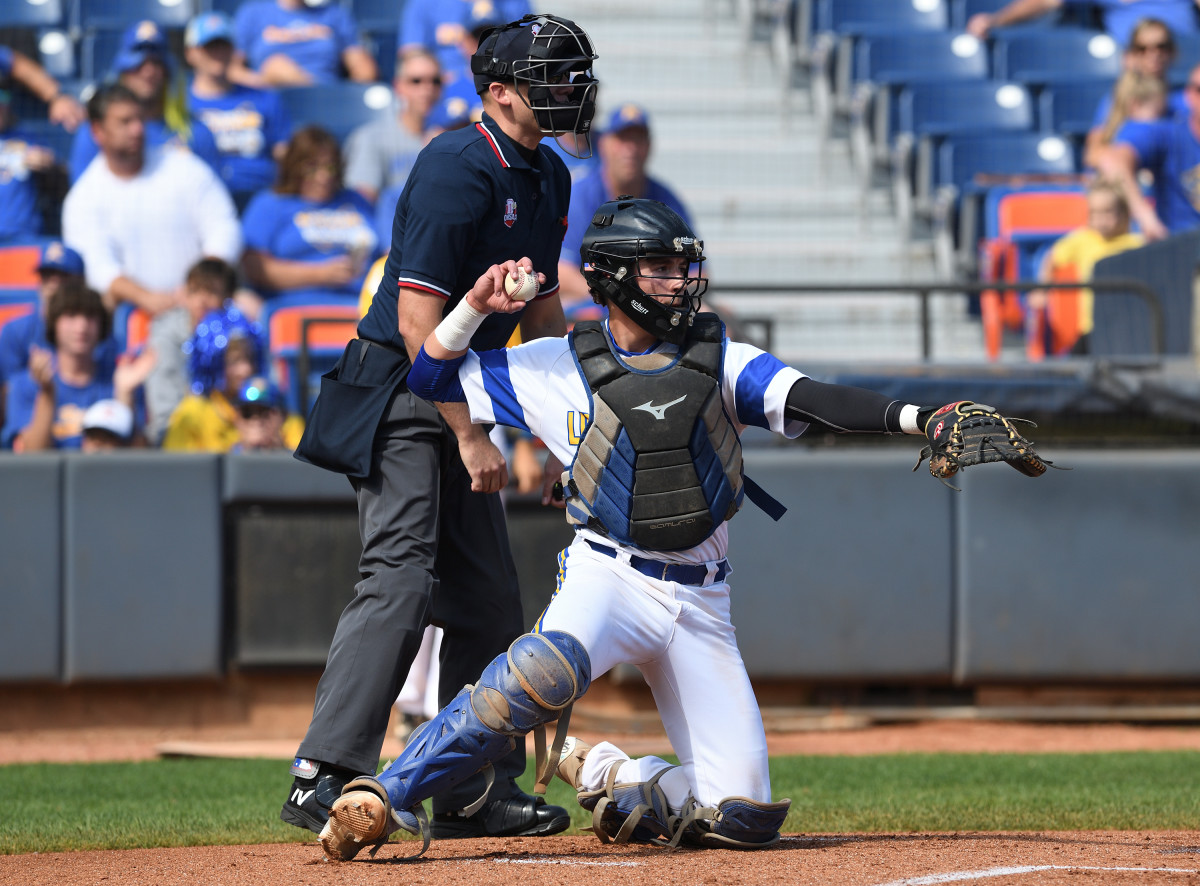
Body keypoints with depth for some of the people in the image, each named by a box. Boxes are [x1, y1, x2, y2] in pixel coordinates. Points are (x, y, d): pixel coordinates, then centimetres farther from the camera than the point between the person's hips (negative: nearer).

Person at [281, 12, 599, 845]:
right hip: (398, 400, -10)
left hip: (459, 398, 10)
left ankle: (476, 793, 15)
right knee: (402, 580, -20)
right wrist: (469, 436, -23)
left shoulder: (549, 178, 11)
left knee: (490, 597, 8)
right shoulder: (459, 169, -18)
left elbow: (541, 310, 21)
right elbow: (418, 317, -22)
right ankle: (322, 778, -23)